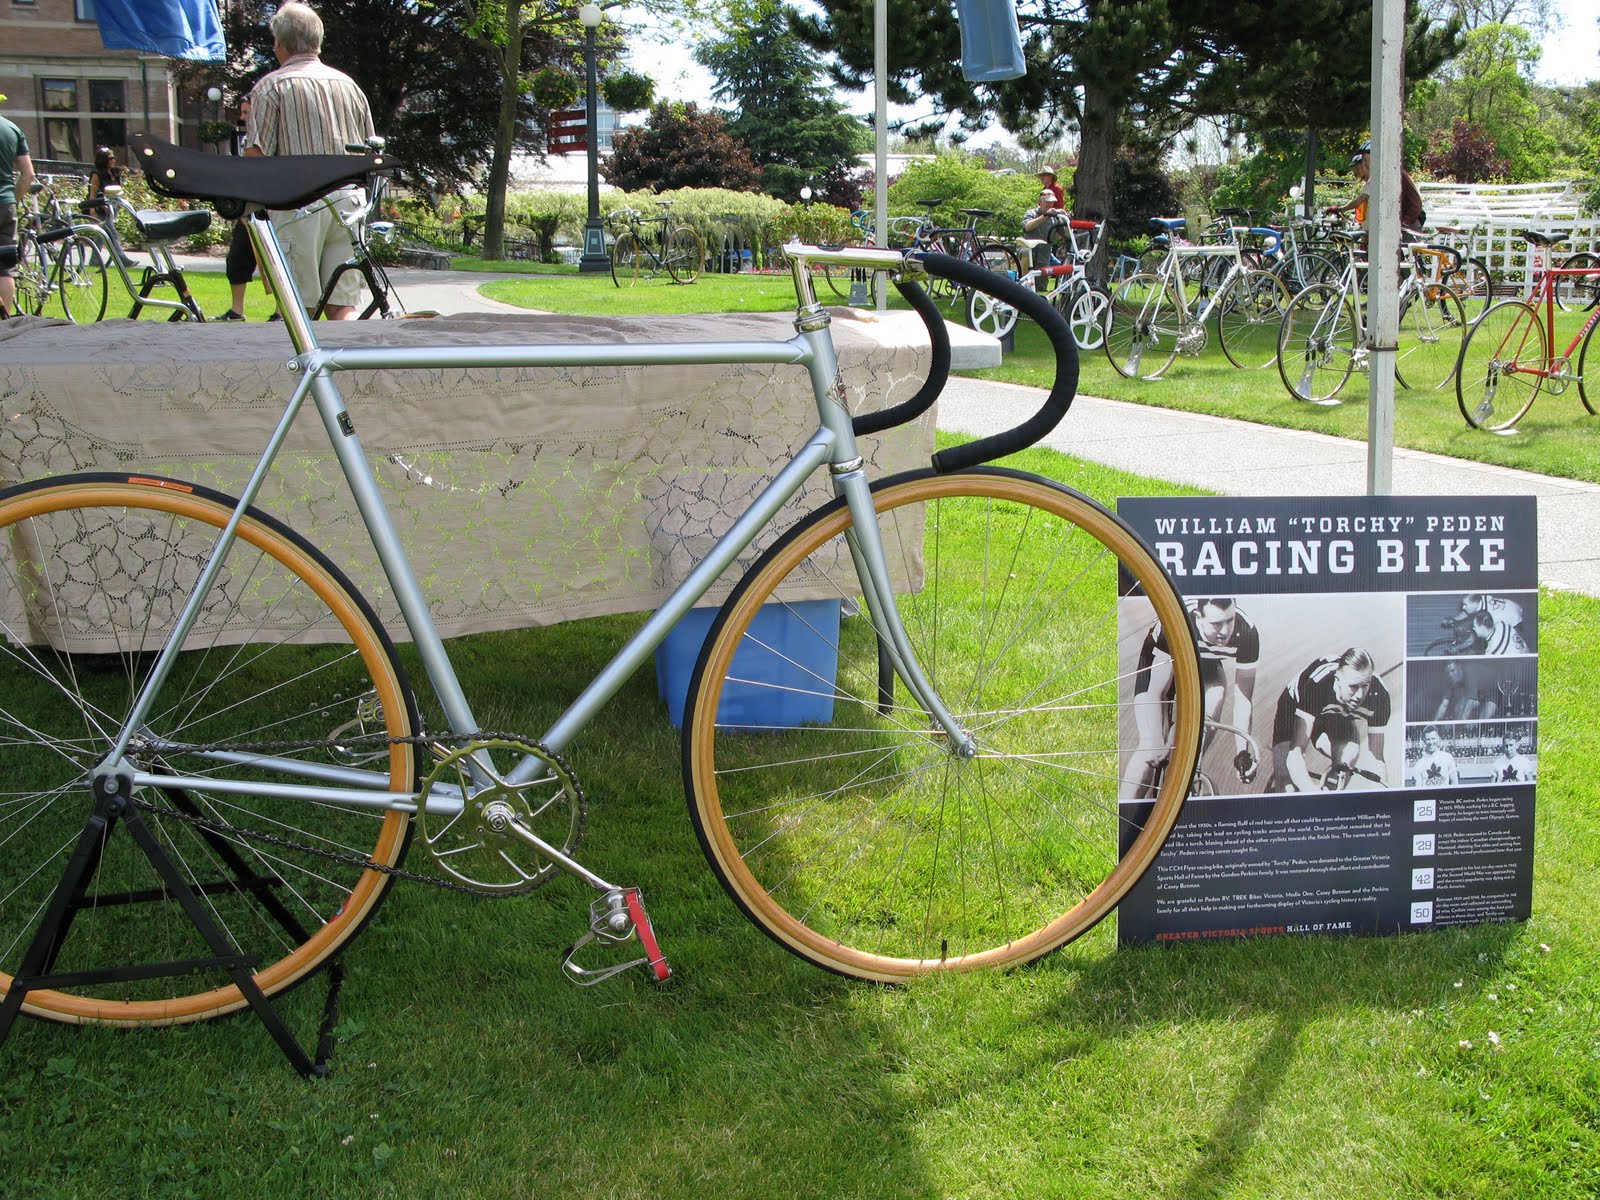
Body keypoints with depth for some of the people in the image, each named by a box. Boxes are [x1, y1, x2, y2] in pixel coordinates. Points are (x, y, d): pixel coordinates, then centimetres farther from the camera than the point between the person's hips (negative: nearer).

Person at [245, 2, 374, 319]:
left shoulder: (271, 86, -1)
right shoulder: (347, 84, 14)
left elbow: (256, 154, -8)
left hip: (299, 203, -4)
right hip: (350, 202, 4)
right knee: (342, 305, 4)